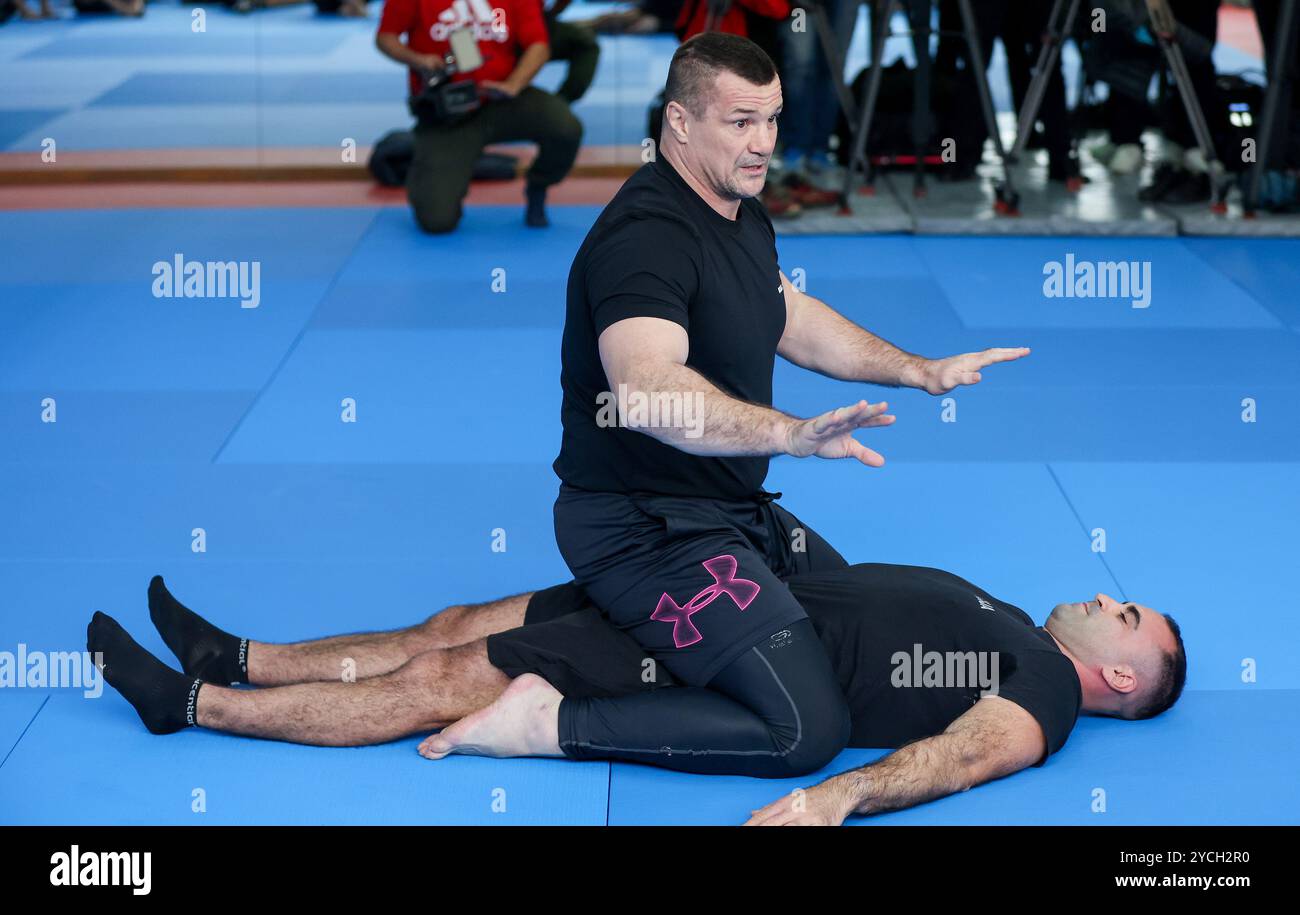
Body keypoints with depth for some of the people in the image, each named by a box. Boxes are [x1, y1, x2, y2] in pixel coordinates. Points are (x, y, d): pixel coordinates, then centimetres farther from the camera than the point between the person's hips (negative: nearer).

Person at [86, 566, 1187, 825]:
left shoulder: (1042, 693, -9)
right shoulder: (1007, 626, 17)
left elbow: (964, 752, -28)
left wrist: (840, 793, -46)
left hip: (732, 674, -8)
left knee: (446, 683, -7)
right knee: (460, 628, 8)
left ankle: (191, 702, 2)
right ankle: (240, 661, 22)